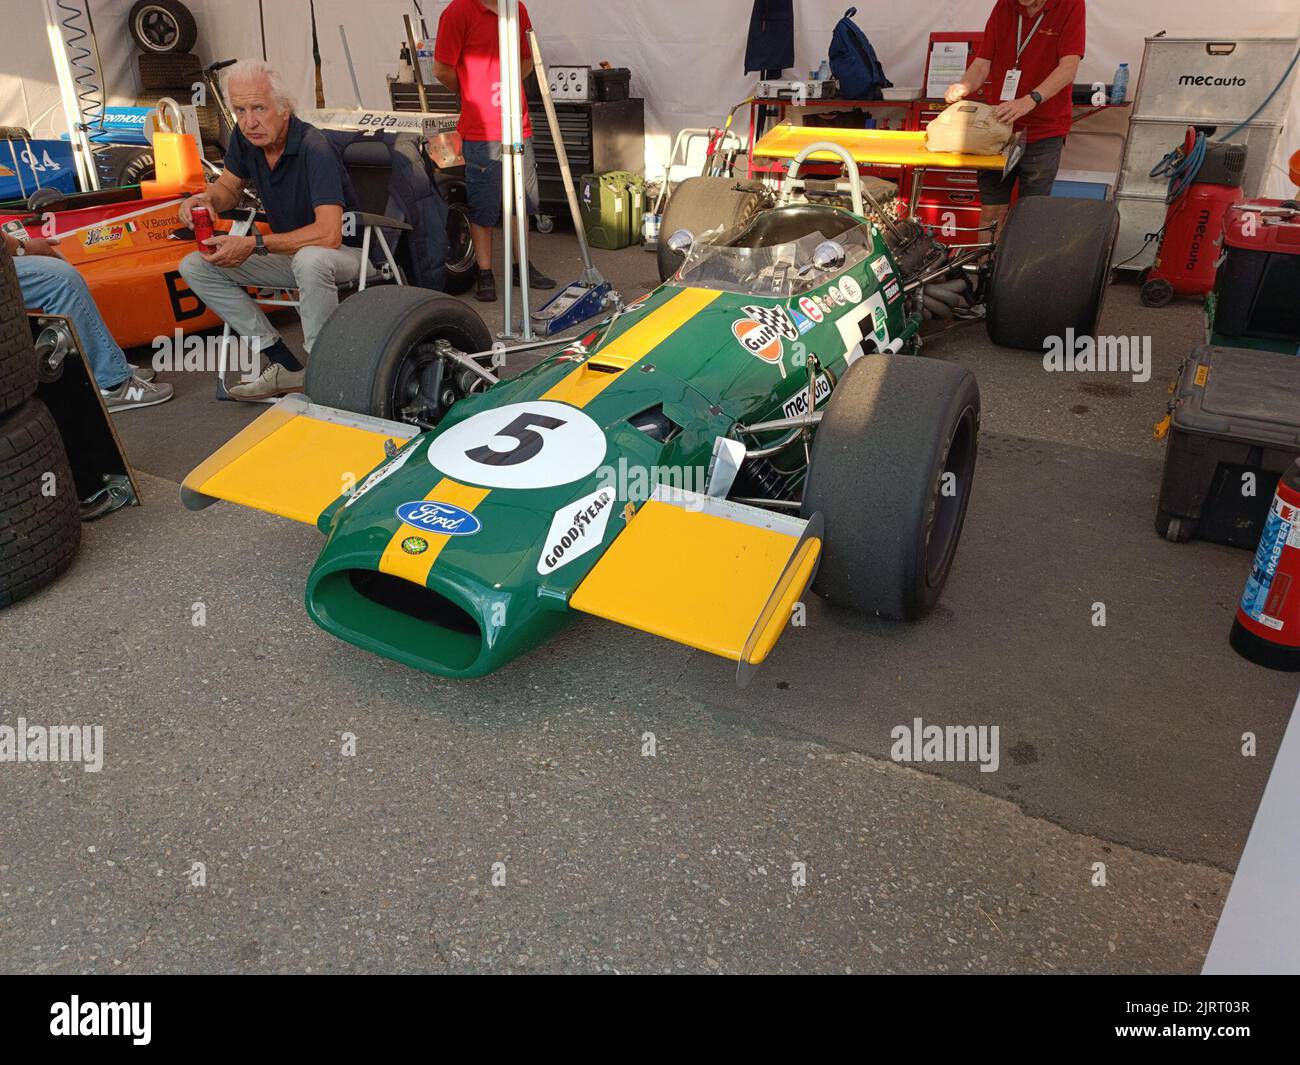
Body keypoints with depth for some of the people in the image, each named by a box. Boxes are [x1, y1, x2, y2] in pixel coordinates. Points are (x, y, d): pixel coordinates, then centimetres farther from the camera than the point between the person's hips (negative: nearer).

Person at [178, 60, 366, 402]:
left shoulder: (313, 148, -26)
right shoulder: (244, 139, -5)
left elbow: (328, 235, -36)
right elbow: (229, 187, 14)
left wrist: (254, 244, -32)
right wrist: (207, 199, -11)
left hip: (344, 252, -8)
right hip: (290, 250, 8)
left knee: (309, 259, -42)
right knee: (194, 266, -3)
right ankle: (285, 366, -8)